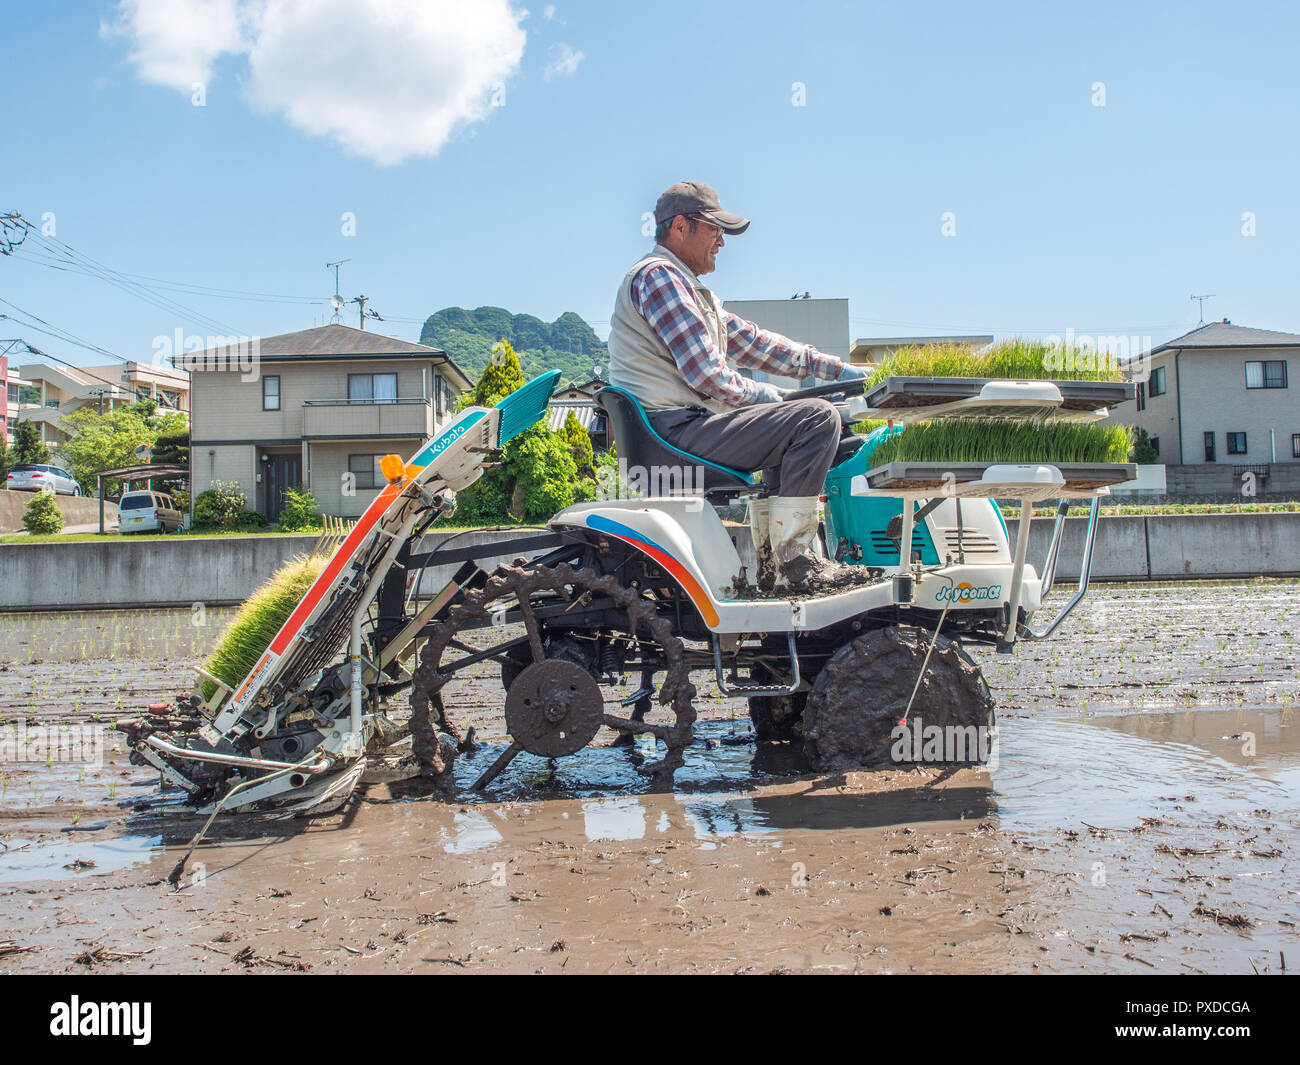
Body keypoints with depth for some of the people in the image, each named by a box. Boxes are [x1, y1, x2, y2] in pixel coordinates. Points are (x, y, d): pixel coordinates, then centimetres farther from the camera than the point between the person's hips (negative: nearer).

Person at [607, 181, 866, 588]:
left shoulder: (689, 288, 25)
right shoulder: (658, 275, -9)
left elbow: (749, 340, 22)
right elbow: (706, 373, -16)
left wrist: (832, 367, 17)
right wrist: (761, 395, 1)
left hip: (681, 424, 11)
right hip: (676, 429, -11)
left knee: (790, 422, 26)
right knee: (817, 417, -15)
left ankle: (769, 555, 15)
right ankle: (789, 559, -13)